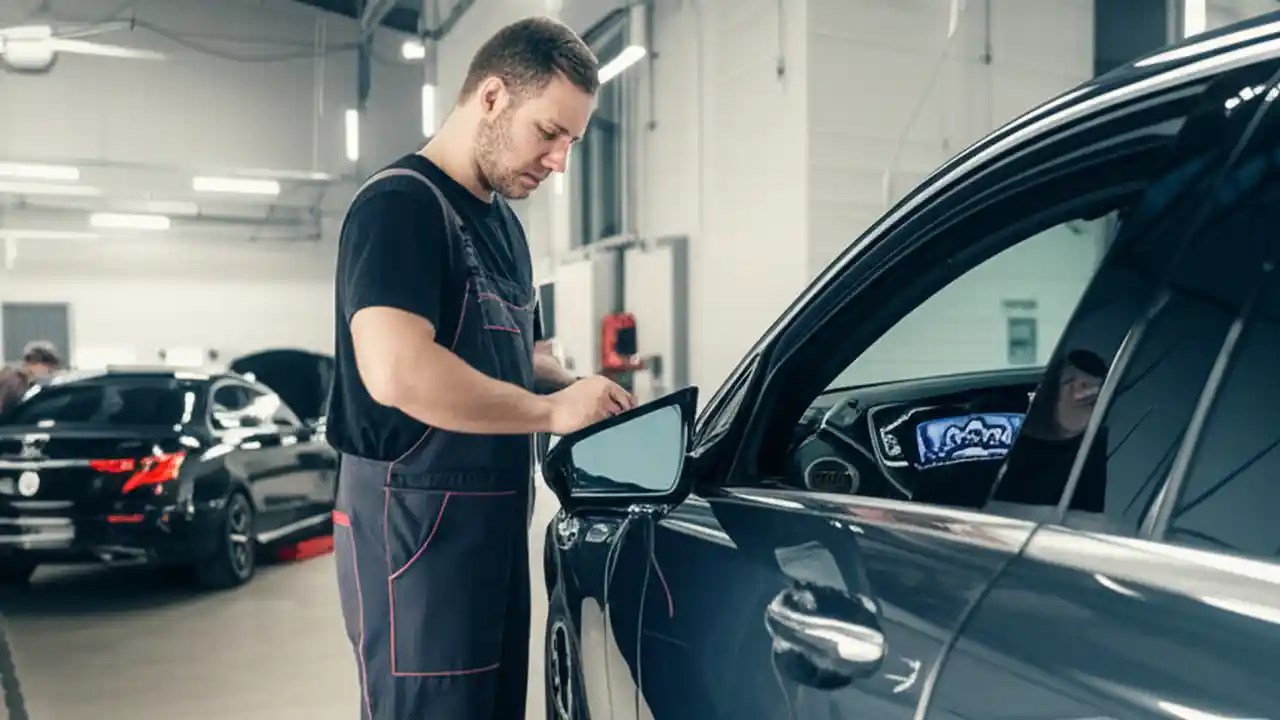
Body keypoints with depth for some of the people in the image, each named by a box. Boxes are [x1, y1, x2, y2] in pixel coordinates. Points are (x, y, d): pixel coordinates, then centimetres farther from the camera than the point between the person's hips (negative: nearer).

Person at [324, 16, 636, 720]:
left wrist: (582, 392, 4)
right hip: (415, 519, -10)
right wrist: (552, 410, -19)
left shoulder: (501, 219, 16)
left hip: (496, 517, 10)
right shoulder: (400, 202, -14)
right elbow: (396, 371, -29)